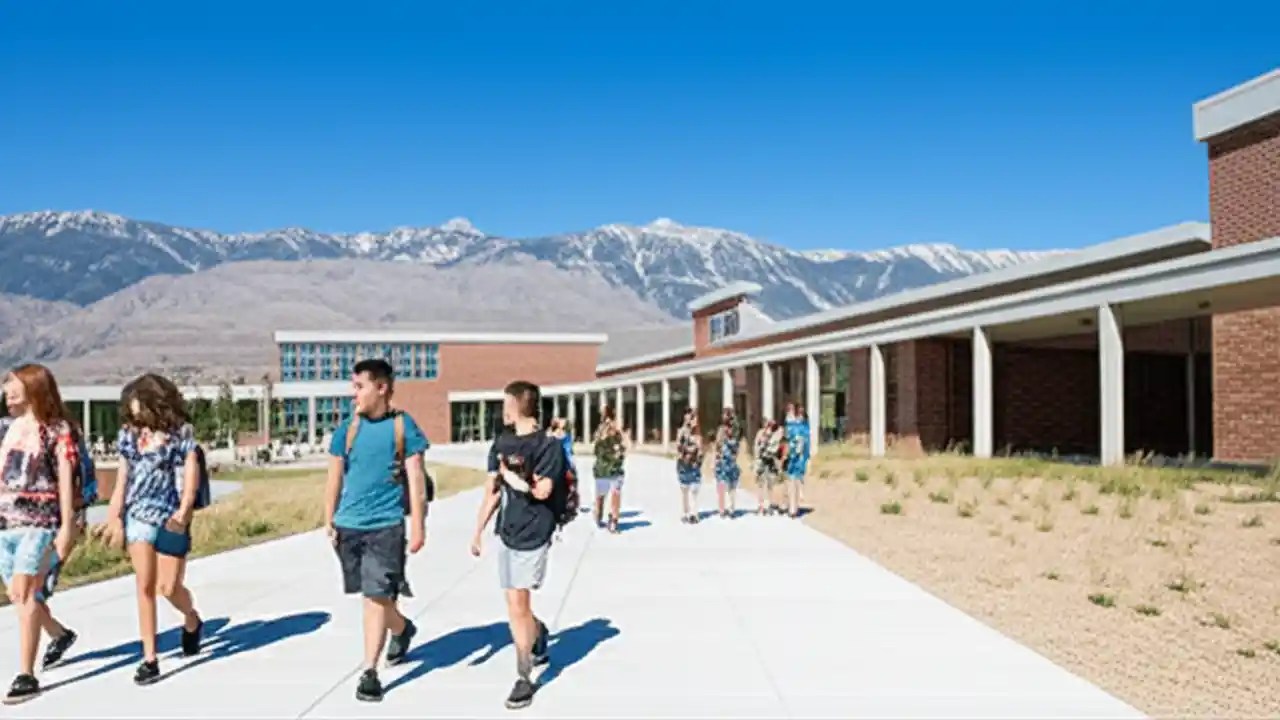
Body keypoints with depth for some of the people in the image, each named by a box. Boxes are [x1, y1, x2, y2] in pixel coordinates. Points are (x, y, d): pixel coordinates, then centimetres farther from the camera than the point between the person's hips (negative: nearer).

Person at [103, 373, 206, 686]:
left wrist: (184, 512, -19)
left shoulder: (181, 432, -5)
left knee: (169, 587, 2)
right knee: (145, 586, -3)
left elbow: (191, 474, -8)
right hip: (138, 516, 3)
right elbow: (122, 478, 9)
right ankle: (149, 658, 5)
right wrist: (115, 516, 4)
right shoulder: (130, 433, 6)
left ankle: (192, 620, 35)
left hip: (171, 518, -3)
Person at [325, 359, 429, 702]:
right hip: (349, 525, 4)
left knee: (376, 597, -5)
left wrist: (418, 525, -8)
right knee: (374, 595, 17)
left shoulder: (402, 425, -6)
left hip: (386, 525, -4)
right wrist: (329, 521, 5)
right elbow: (335, 477, 8)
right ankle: (403, 629, 44)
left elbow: (416, 477, -5)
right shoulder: (347, 428, 3)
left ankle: (369, 673, 5)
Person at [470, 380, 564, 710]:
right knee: (516, 606, 10)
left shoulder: (548, 445, -9)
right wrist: (478, 531, 12)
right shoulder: (501, 443, 10)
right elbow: (492, 492, 13)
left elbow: (542, 491, -16)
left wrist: (512, 479, -5)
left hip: (532, 534, -6)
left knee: (519, 605, -6)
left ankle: (524, 677, 5)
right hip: (507, 532, 6)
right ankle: (540, 636, 39)